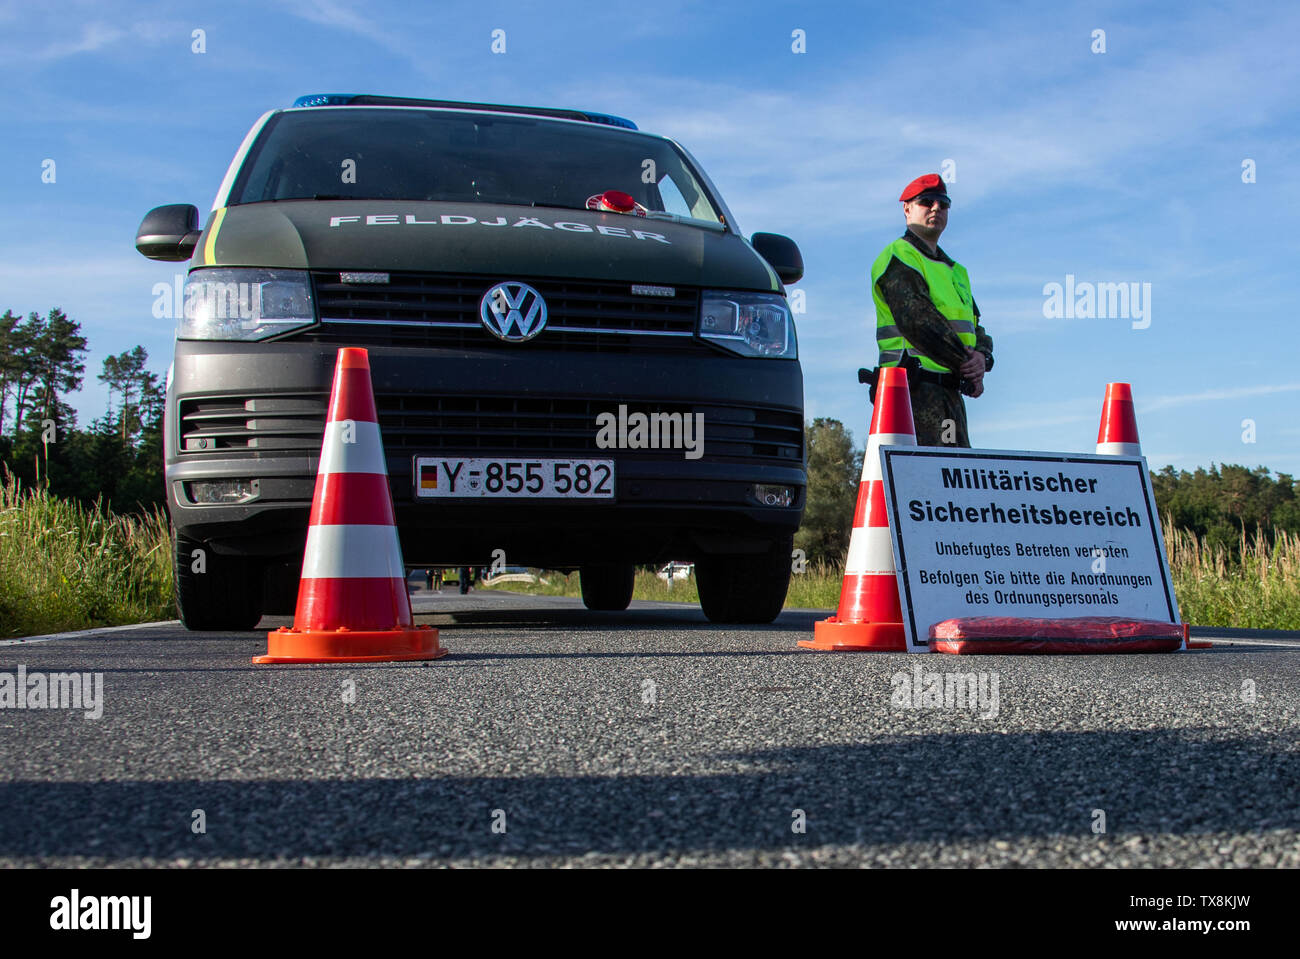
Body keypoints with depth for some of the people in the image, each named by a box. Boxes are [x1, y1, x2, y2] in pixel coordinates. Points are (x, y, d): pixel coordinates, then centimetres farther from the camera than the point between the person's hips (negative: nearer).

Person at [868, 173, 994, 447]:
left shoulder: (954, 270, 28)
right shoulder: (898, 257, -1)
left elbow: (974, 328, 22)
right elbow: (917, 320, -14)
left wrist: (981, 356, -2)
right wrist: (965, 362, -12)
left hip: (950, 392, 9)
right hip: (916, 390, -9)